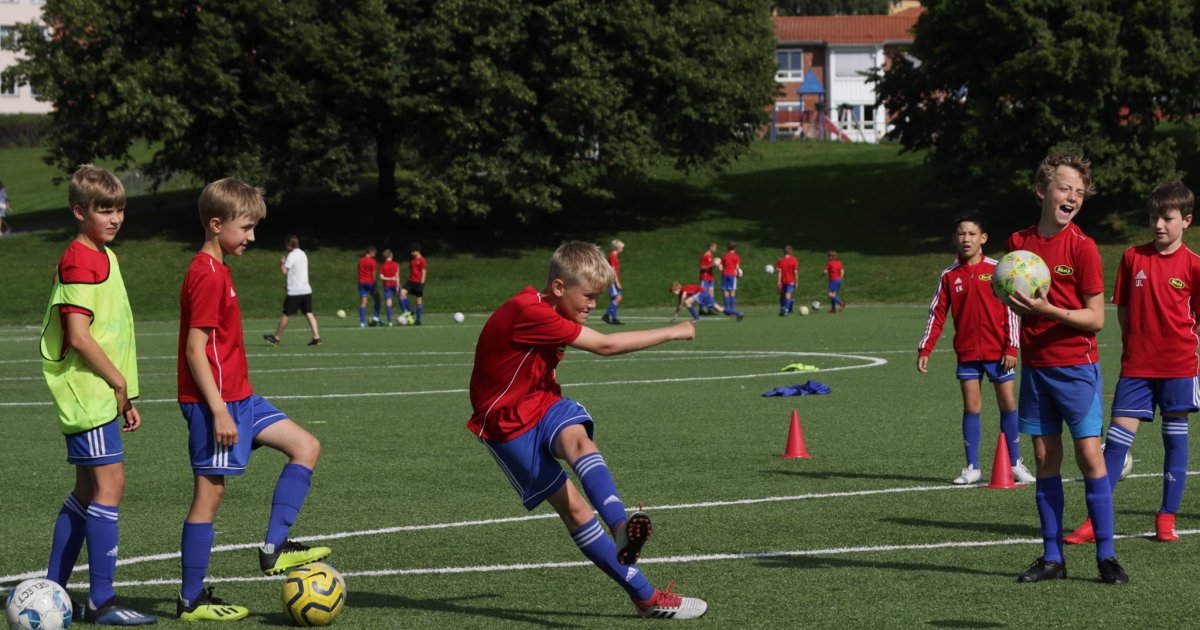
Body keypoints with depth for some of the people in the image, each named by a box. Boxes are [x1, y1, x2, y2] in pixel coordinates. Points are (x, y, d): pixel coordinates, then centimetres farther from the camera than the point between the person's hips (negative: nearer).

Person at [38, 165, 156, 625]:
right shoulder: (79, 261, -15)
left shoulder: (105, 257, 16)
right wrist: (119, 382, -12)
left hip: (105, 392, 10)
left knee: (88, 490, 13)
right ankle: (101, 601, -9)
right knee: (110, 483, -11)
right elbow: (79, 336, -21)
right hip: (89, 391, -10)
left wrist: (125, 395, 19)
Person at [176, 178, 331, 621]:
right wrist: (218, 411, -23)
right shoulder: (207, 276, -17)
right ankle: (191, 601, 3)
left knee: (306, 447, 7)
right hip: (215, 401, -10)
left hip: (238, 397, 10)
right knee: (210, 491, -4)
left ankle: (274, 548, 5)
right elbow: (194, 348, -22)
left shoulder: (216, 270, 14)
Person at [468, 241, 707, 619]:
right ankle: (644, 596, -14)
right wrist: (672, 332, -17)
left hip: (542, 404, 6)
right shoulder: (529, 313, -25)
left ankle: (622, 529, -56)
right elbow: (605, 346, -25)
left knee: (577, 437, -30)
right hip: (507, 425, -6)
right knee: (574, 509, -14)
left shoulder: (545, 311, 7)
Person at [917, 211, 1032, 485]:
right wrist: (924, 350, -3)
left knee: (1008, 404, 3)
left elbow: (1010, 310, -2)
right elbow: (936, 314, 4)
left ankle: (1015, 464, 13)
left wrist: (1012, 347, -8)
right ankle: (972, 467, 8)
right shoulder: (949, 276, 3)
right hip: (967, 354, 1)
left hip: (998, 352, -1)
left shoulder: (997, 270, -3)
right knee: (971, 407, 3)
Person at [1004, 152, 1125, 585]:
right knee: (1045, 456, 6)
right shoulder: (1019, 242, 6)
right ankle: (1052, 557, 11)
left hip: (1076, 364, -4)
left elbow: (1095, 318, -9)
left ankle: (1106, 555, -2)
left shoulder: (1082, 246, -8)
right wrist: (1018, 303, -3)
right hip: (1035, 365, 4)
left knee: (1089, 453, -8)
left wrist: (1047, 310, -21)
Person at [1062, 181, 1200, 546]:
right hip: (1136, 365, 1)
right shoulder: (1133, 257, 4)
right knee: (1119, 434, -3)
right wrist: (1133, 345, 3)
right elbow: (1123, 307, 10)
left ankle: (1167, 517, 16)